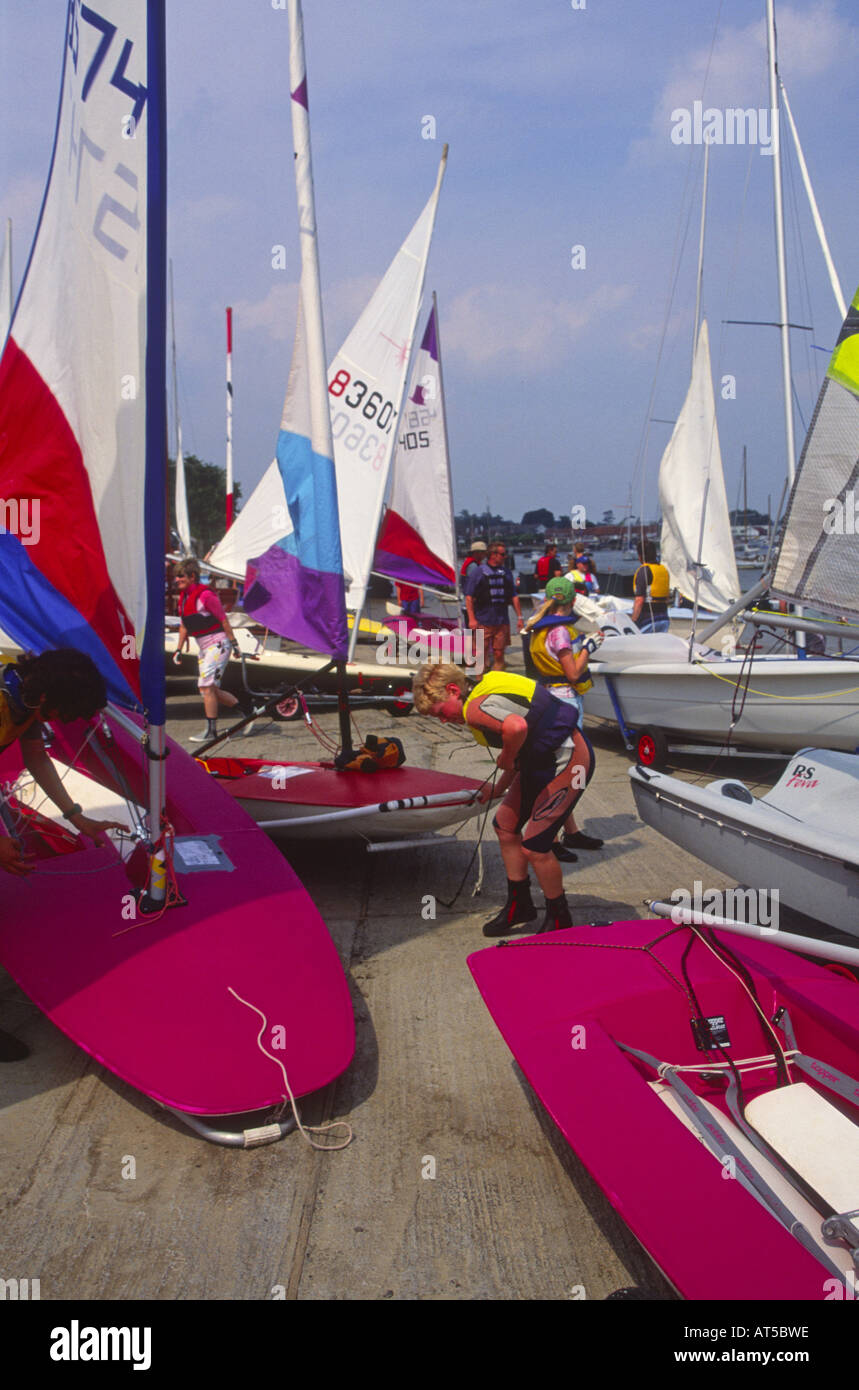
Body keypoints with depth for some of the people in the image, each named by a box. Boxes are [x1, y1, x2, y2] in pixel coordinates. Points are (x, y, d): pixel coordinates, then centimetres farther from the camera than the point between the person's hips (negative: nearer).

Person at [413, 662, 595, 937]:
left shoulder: (474, 709, -23)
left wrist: (506, 759, -22)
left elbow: (516, 727, -45)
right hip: (543, 759, 11)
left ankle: (559, 920, 15)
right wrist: (499, 789, 27)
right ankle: (519, 904, 30)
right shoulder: (485, 689, 10)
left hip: (569, 762, -11)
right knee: (505, 825, 15)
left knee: (534, 847, -7)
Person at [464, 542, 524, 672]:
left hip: (502, 622, 4)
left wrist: (519, 617, 12)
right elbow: (469, 597, -4)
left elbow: (514, 596, 16)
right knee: (481, 655, -1)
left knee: (499, 655, 5)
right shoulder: (477, 571, -2)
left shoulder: (506, 572, 11)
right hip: (483, 622, -4)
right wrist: (471, 618, -12)